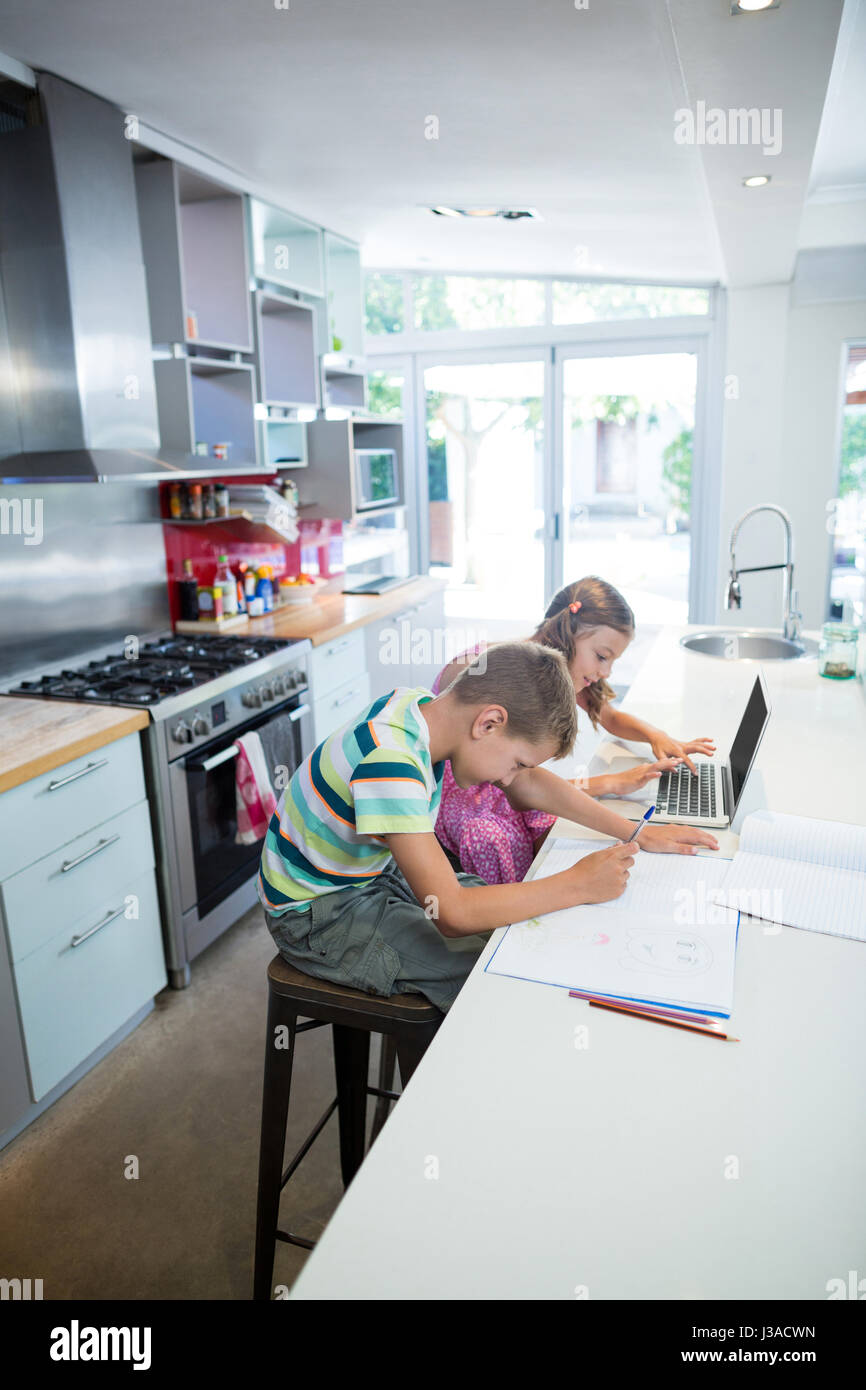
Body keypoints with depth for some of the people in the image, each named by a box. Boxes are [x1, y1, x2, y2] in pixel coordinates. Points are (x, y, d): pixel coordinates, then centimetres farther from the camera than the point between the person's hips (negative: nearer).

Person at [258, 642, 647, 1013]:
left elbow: (530, 783, 3)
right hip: (316, 915, -9)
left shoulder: (424, 706, -10)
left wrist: (635, 833, 0)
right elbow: (453, 914, -36)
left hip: (372, 871, 9)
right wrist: (578, 885, -27)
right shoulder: (389, 762, -36)